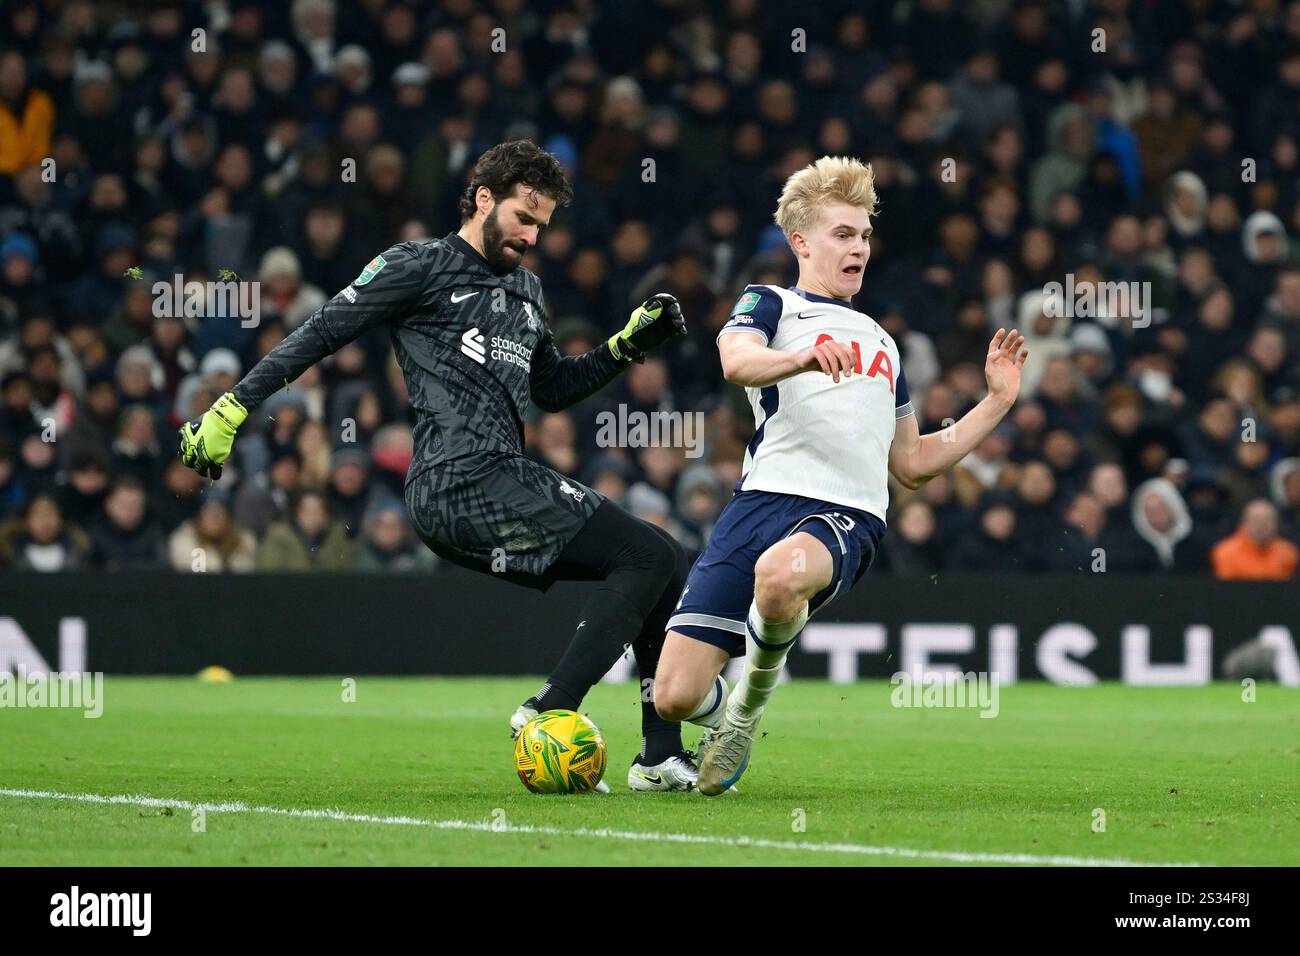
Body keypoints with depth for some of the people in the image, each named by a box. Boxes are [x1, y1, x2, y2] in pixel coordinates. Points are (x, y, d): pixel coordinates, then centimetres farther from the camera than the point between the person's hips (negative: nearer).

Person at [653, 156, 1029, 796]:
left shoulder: (881, 343, 32)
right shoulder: (771, 306, 15)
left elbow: (913, 464, 36)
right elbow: (737, 360, -11)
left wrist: (997, 401, 29)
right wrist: (805, 357, -31)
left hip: (847, 518, 2)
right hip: (764, 497, -2)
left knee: (779, 574, -39)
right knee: (675, 696, -13)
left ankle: (753, 696, -6)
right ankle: (726, 718, 27)